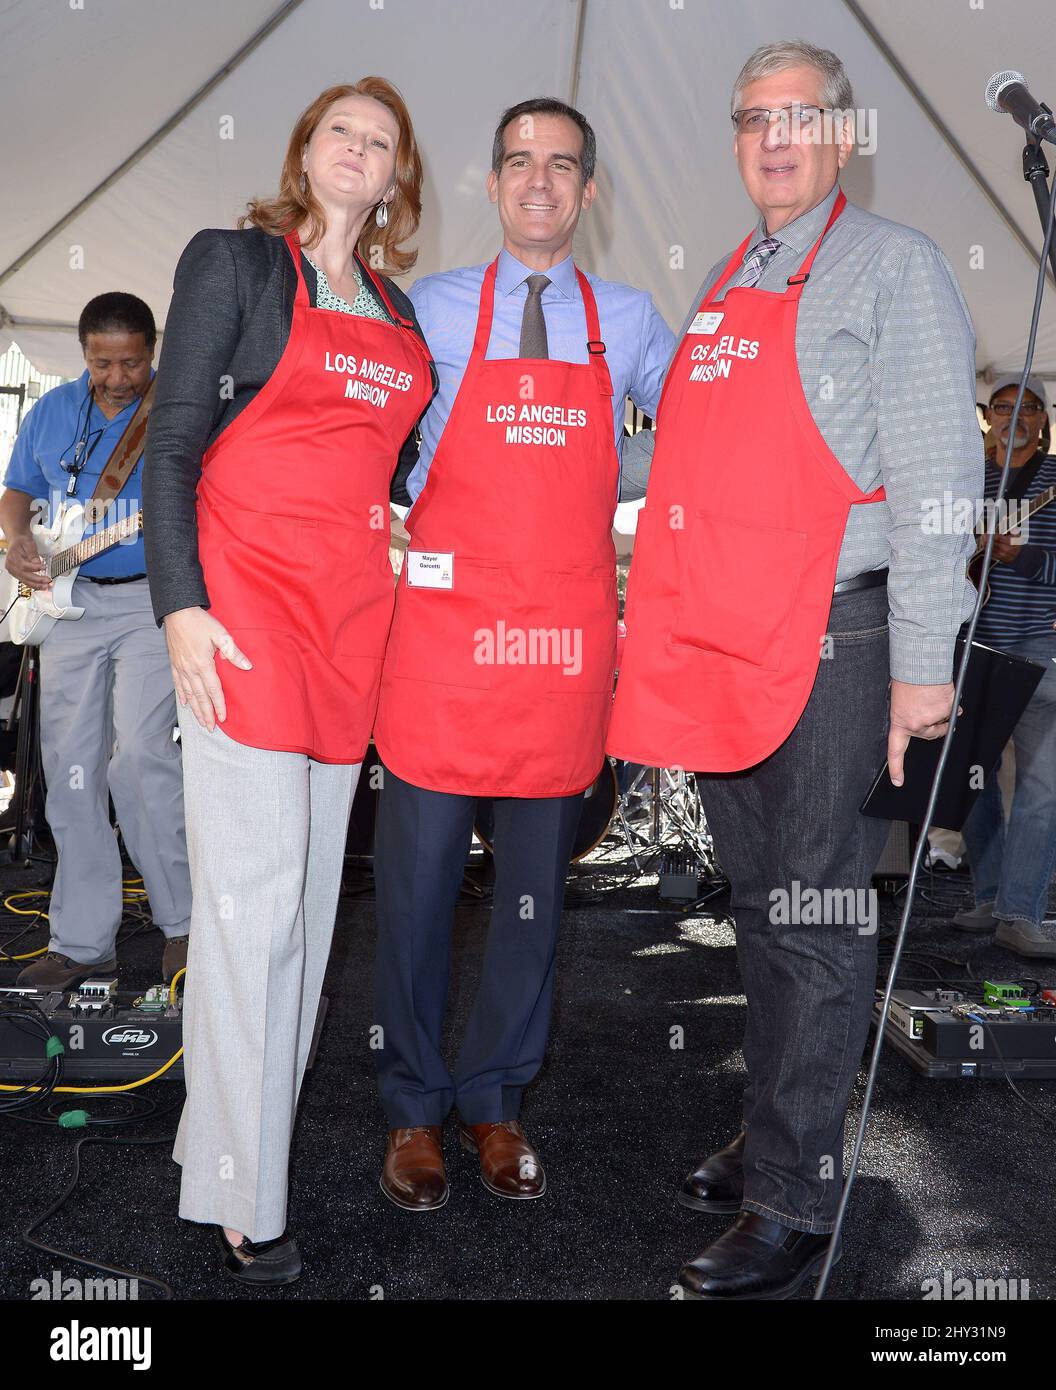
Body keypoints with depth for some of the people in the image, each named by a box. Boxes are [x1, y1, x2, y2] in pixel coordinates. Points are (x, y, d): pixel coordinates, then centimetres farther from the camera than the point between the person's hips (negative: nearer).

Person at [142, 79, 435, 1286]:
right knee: (253, 888, -8)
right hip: (245, 598, -6)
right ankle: (239, 1196, 3)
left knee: (311, 889, 7)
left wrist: (401, 563, 14)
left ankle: (252, 1126, 21)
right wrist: (181, 606, -12)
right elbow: (172, 442, -3)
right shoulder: (234, 261, 4)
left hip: (353, 608, 6)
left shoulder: (397, 310, 20)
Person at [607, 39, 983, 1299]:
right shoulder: (721, 285, 20)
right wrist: (660, 623, 18)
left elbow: (933, 476, -9)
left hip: (830, 644, -7)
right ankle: (772, 1134, 32)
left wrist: (922, 662, -15)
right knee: (758, 908, 16)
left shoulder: (890, 266, -1)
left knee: (812, 921, -1)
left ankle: (795, 1199, 12)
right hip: (714, 649, 7)